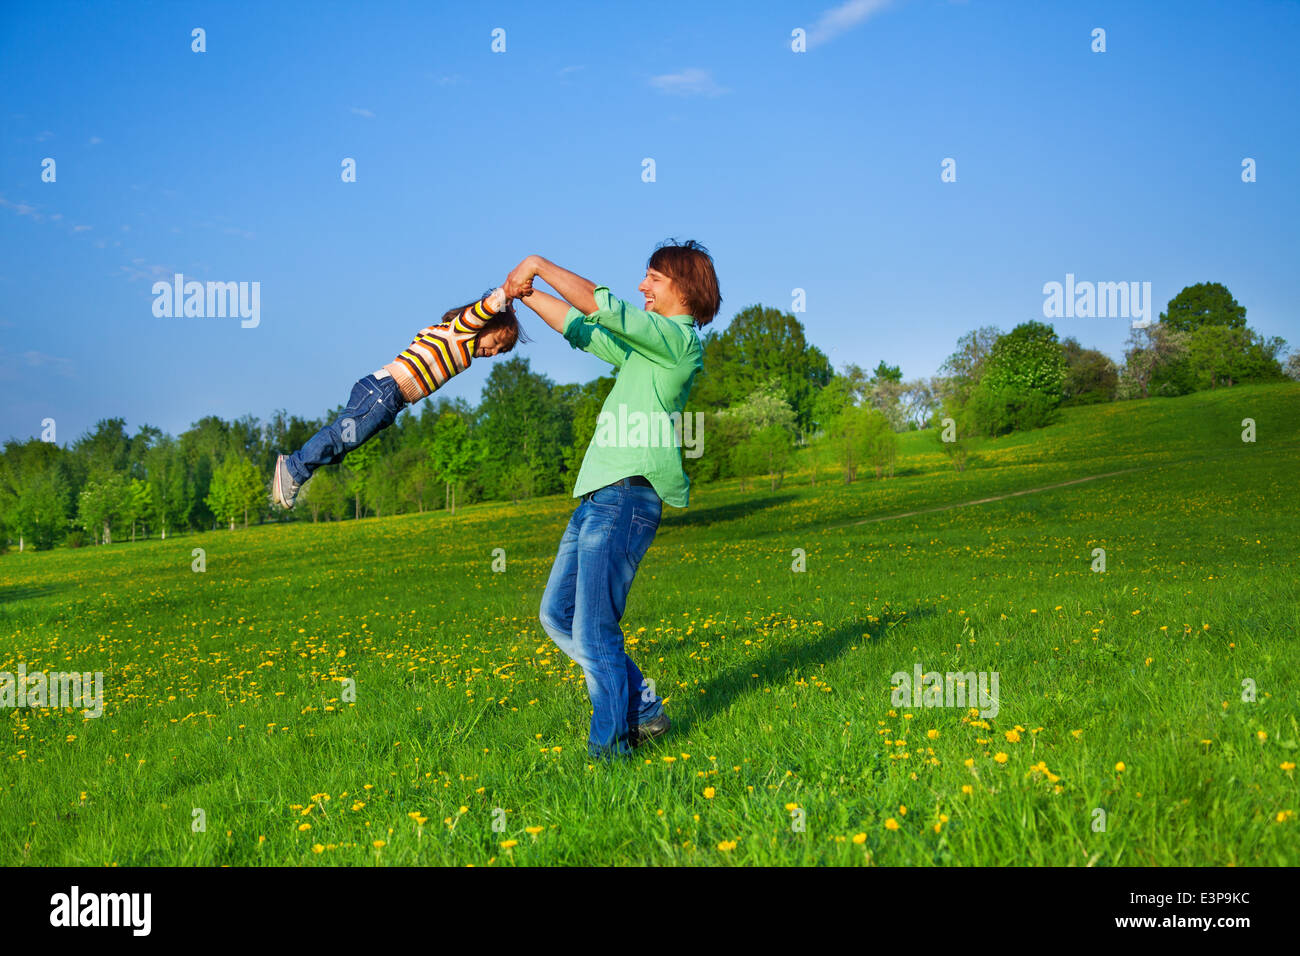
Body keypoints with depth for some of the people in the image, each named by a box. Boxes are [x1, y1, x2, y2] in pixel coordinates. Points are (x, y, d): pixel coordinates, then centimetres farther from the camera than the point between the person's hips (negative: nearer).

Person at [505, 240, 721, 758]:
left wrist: (538, 264, -2)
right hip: (600, 495, 10)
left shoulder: (678, 340, -5)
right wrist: (524, 293, 27)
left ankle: (610, 746, -2)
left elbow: (598, 304, -13)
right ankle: (644, 710, 16)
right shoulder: (643, 347, 23)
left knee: (594, 630, -11)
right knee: (558, 613, 12)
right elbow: (580, 328, 32)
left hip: (627, 496, -10)